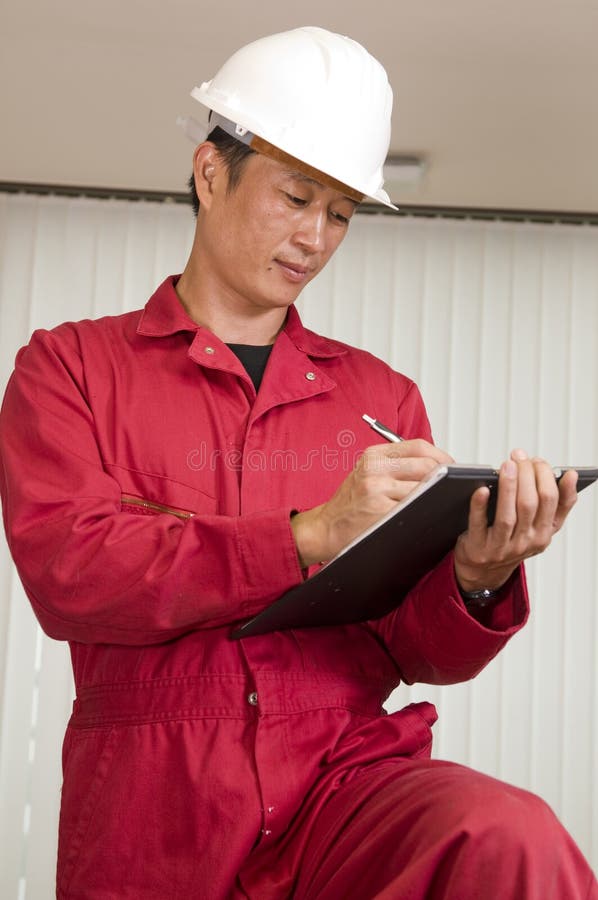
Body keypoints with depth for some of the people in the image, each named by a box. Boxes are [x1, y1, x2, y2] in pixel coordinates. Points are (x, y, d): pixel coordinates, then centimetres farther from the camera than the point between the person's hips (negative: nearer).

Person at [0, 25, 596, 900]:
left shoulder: (382, 395, 13)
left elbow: (423, 653, 9)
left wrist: (477, 578, -14)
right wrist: (308, 537, -18)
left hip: (345, 775, 0)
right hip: (157, 819, 0)